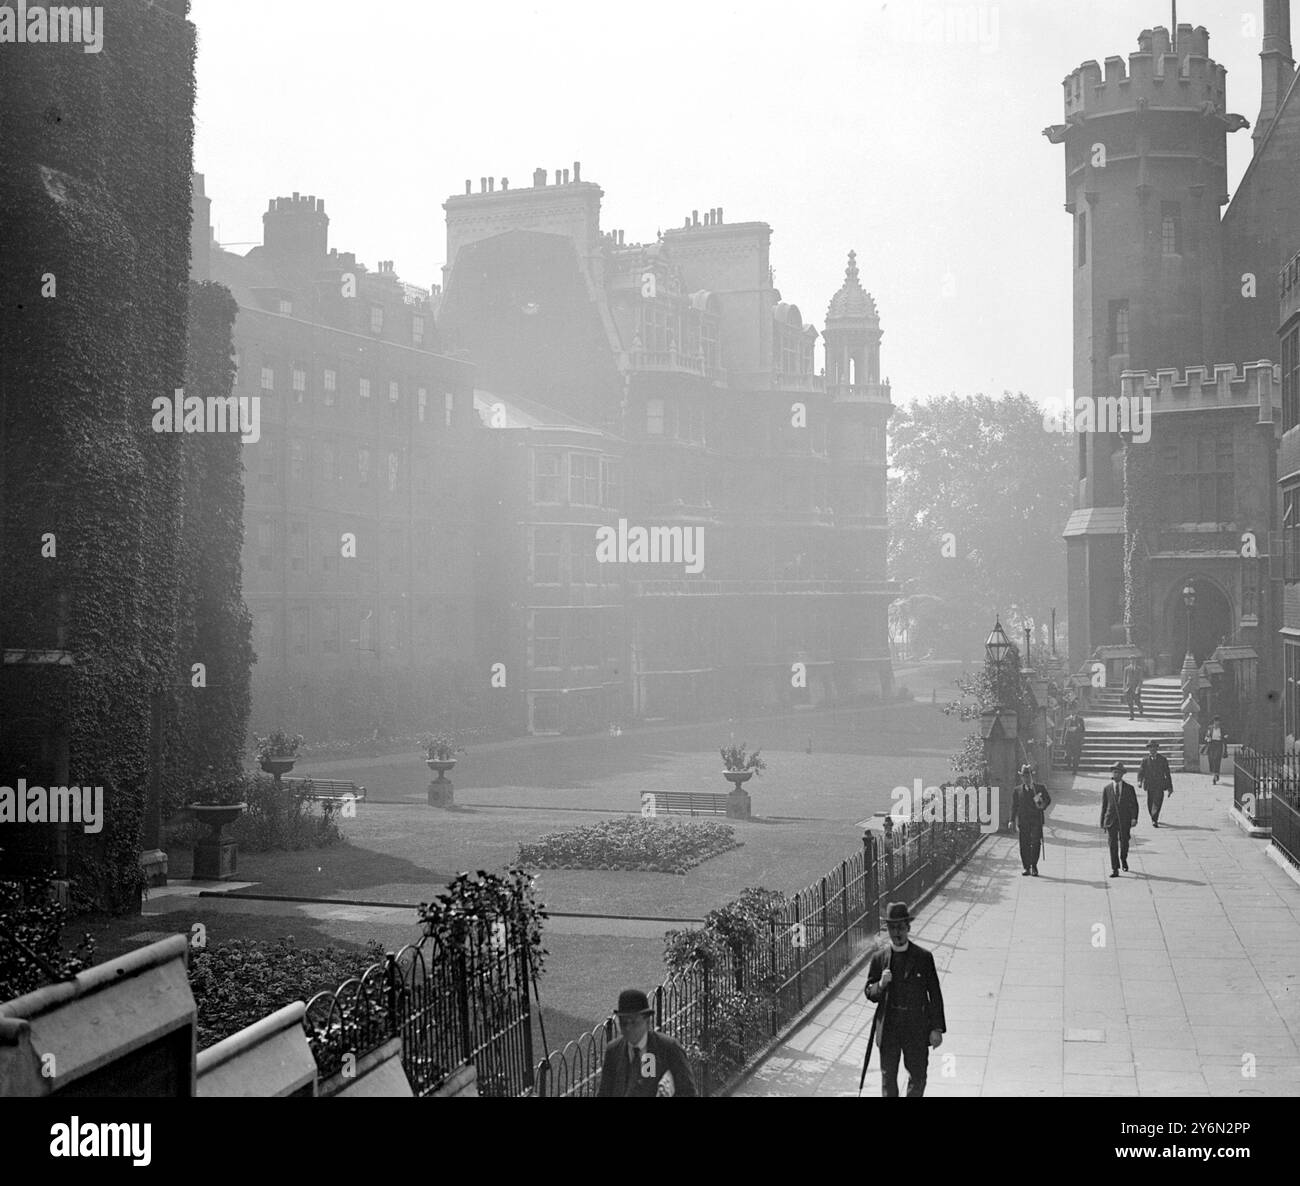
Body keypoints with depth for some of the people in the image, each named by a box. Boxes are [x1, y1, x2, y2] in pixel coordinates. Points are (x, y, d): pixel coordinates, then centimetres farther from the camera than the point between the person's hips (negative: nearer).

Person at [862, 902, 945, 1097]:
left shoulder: (924, 957, -4)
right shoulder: (879, 958, -1)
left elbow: (935, 995, -1)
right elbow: (869, 993, 4)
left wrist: (937, 1029, -4)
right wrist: (880, 985, -18)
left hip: (917, 1028, -1)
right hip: (888, 1028, 1)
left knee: (918, 1076, 8)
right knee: (888, 1076, 9)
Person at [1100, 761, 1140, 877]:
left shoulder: (1129, 788, 2)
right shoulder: (1107, 788, 5)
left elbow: (1134, 804, 2)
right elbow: (1104, 806, 8)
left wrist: (1134, 818, -11)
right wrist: (1102, 822, 8)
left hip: (1125, 820, 0)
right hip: (1111, 820, 0)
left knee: (1124, 843, 6)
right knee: (1113, 845, -5)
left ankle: (1123, 859, 38)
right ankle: (1115, 869, -3)